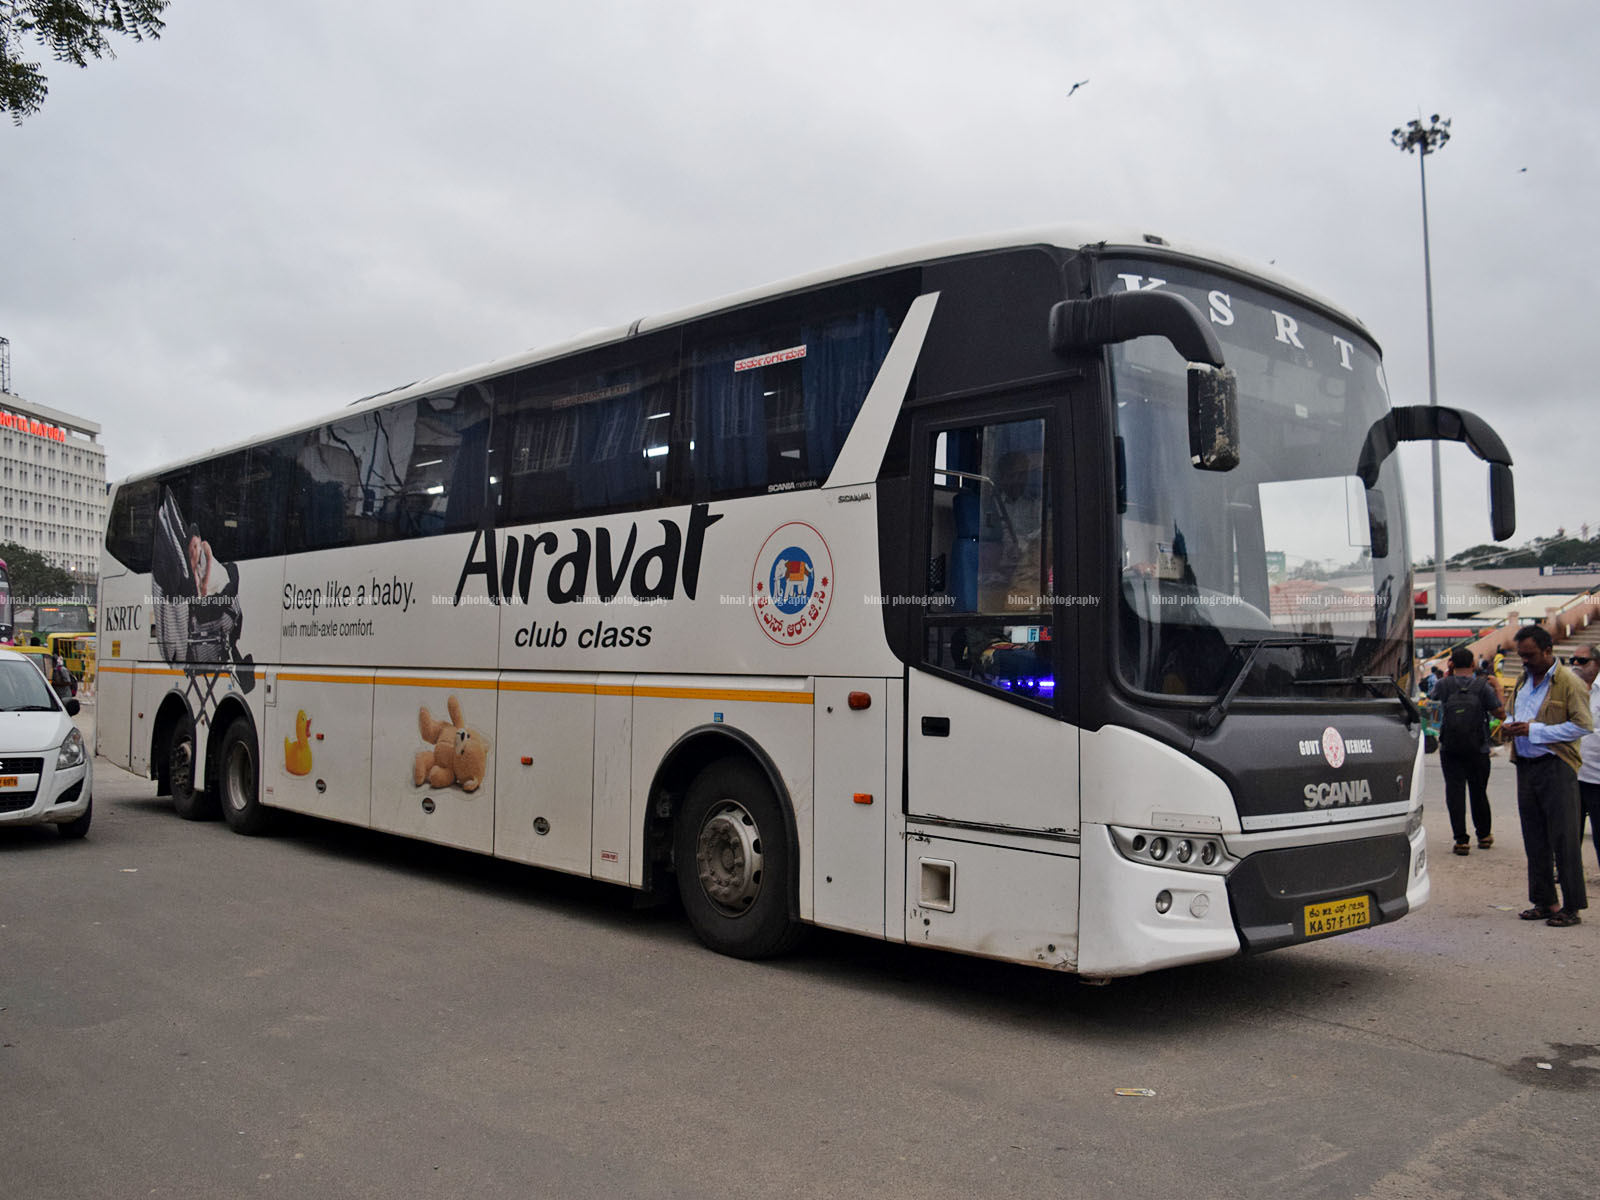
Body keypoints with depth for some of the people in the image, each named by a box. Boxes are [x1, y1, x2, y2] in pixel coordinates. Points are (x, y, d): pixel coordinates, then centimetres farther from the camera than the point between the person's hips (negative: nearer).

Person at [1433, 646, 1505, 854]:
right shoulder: (1482, 686, -7)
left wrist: (1448, 675, 16)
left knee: (1454, 792, 1)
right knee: (1478, 792, 15)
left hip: (1449, 750, -1)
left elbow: (1434, 696, 16)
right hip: (1478, 751, 1)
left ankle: (1461, 840, -4)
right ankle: (1484, 835, 30)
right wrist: (1498, 688, 10)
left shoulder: (1444, 685, -6)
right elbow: (1500, 713, -2)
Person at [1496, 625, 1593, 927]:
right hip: (1526, 766, 7)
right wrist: (1508, 726, 4)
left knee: (1563, 839, -4)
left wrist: (1533, 730, -16)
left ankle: (1572, 907, 3)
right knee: (1534, 840, 10)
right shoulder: (1523, 680, 15)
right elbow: (1512, 712, 28)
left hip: (1556, 766, -7)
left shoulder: (1569, 682, -7)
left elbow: (1583, 726, -13)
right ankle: (1543, 902, 18)